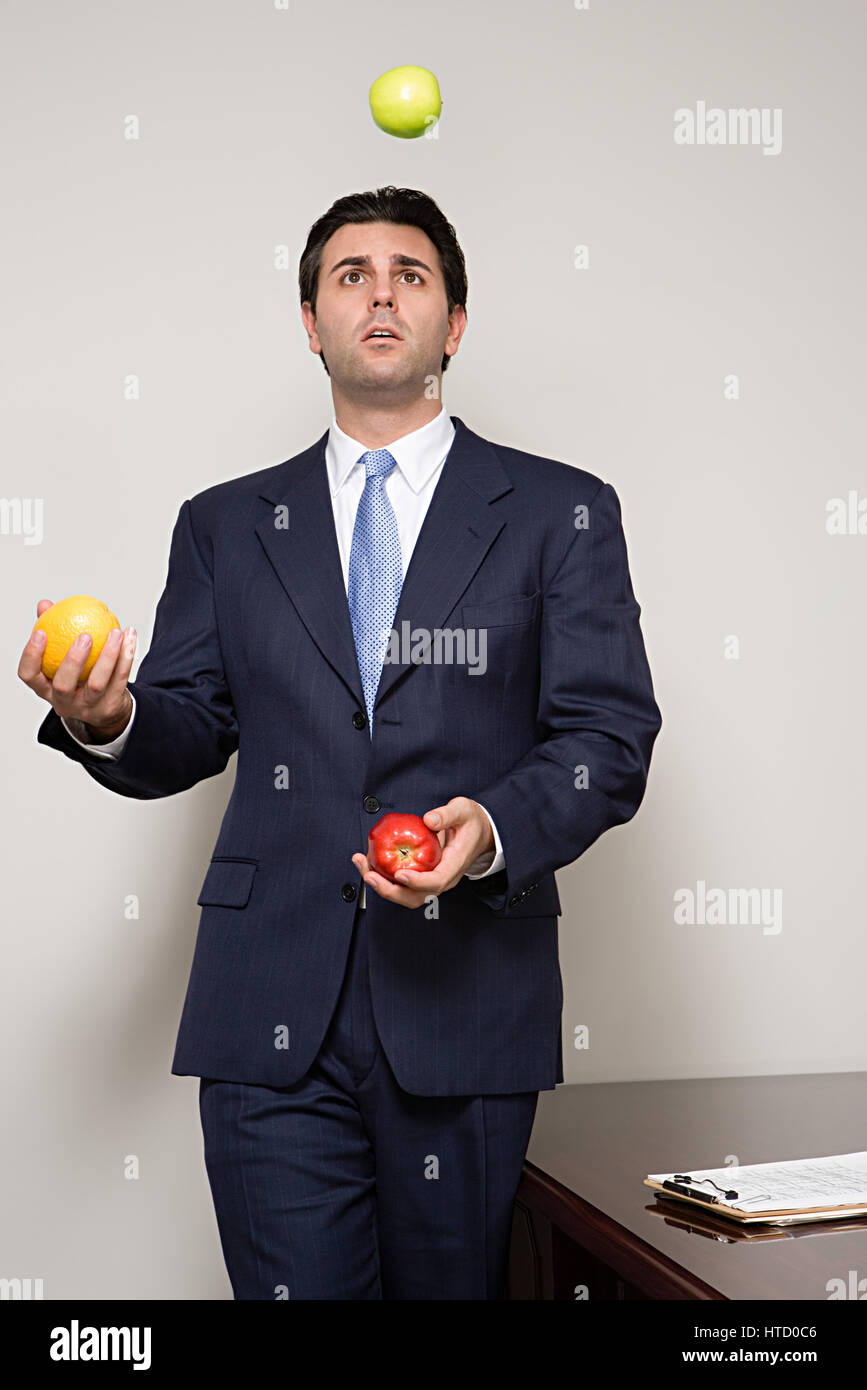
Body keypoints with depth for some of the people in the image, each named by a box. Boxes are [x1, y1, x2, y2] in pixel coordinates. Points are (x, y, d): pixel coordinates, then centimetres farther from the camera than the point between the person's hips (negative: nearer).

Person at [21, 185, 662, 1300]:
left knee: (452, 1289, 10)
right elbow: (190, 731, 12)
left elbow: (608, 738, 0)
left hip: (465, 998, -1)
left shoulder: (560, 513, 7)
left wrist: (496, 827, -19)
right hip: (273, 1009, 1)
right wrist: (105, 720, -11)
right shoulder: (224, 527, 14)